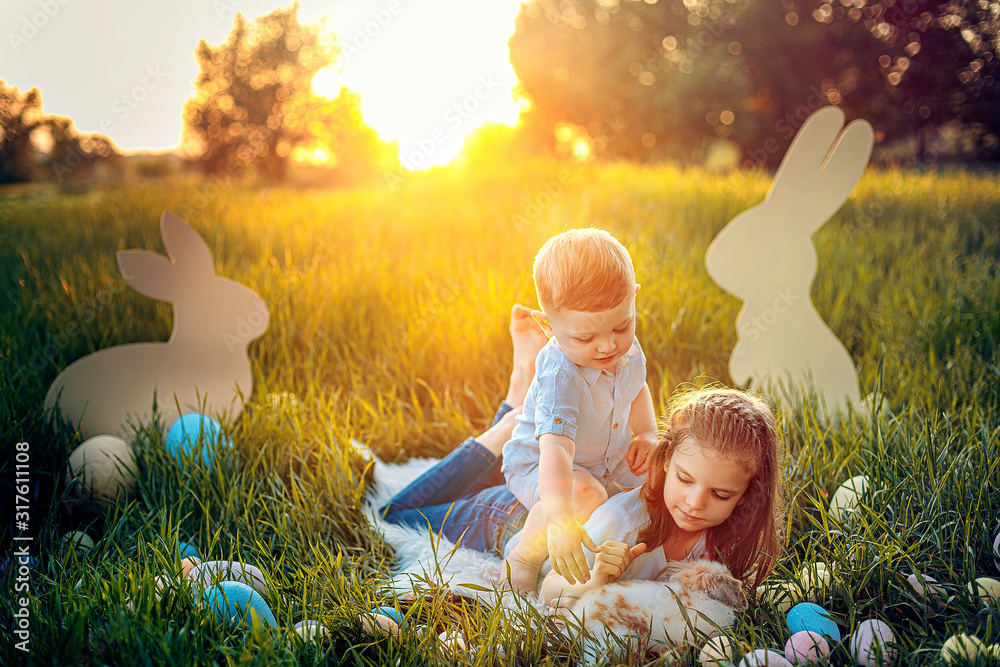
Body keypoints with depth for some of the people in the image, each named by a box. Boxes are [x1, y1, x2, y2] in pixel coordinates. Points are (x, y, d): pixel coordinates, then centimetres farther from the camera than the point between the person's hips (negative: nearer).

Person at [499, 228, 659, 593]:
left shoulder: (627, 348, -13)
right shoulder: (561, 378, -38)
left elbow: (637, 389, 13)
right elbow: (555, 450, -51)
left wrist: (647, 434, -3)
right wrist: (559, 520, -63)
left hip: (609, 459, 8)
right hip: (538, 465, -8)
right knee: (586, 495, -37)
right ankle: (522, 559, -17)